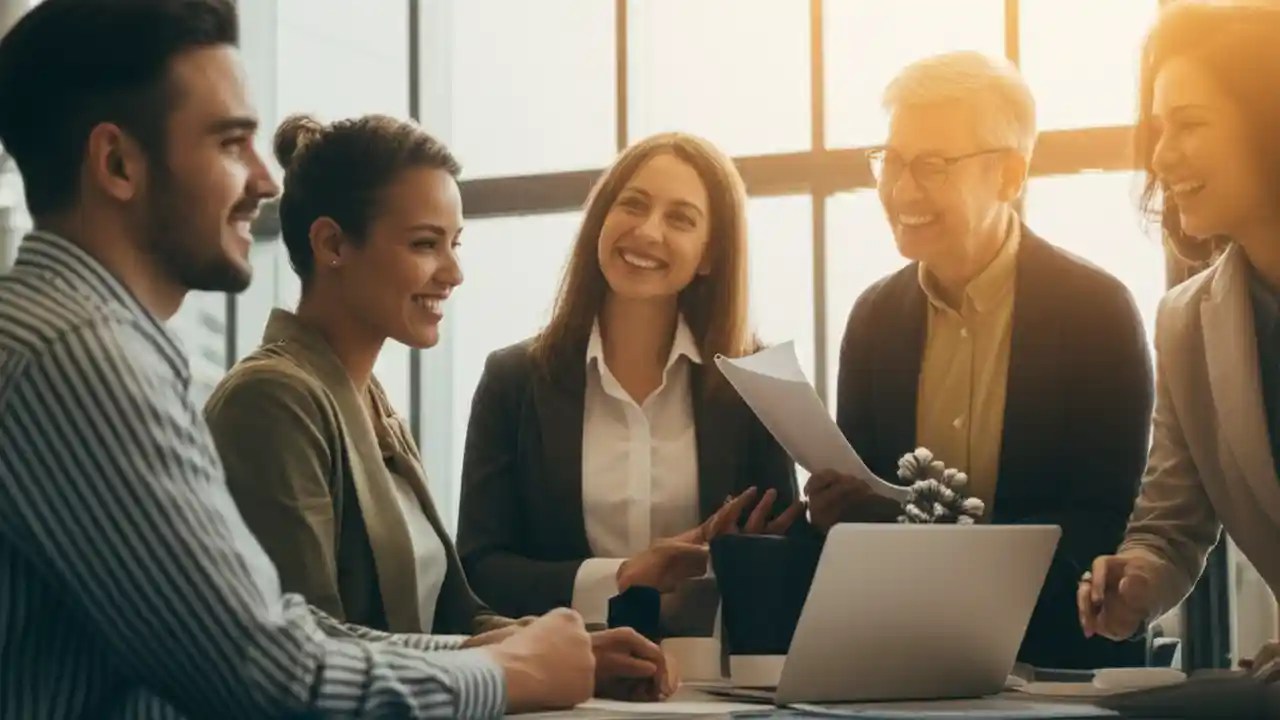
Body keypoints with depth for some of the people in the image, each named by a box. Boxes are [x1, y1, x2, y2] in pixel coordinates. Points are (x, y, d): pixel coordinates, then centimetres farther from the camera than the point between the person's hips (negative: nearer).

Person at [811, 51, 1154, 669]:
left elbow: (1110, 523, -10)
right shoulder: (873, 317, 6)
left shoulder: (1095, 309, -6)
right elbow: (857, 496, 10)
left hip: (1060, 658, -1)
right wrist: (835, 507, -14)